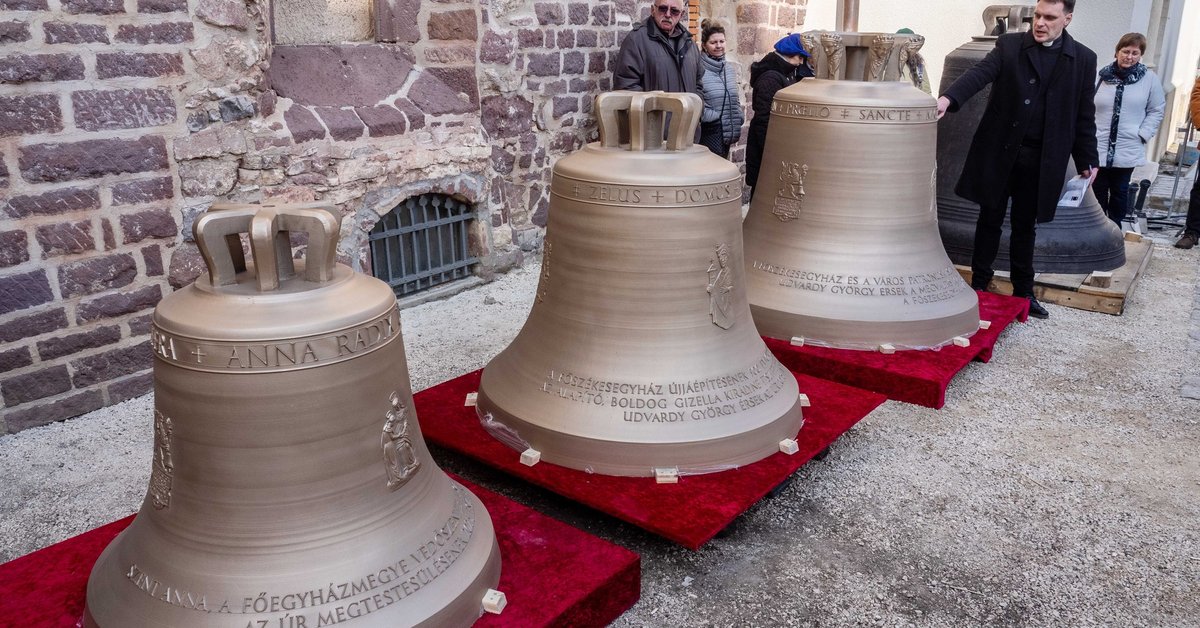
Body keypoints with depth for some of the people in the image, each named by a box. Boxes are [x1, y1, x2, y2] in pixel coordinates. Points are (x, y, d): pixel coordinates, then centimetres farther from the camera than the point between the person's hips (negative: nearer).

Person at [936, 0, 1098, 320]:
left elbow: (1084, 114, 7)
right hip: (999, 151, -1)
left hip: (1042, 159, 1)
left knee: (1025, 226, 10)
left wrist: (1087, 160, 6)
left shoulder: (1083, 59, 4)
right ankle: (979, 284, 19)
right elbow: (980, 73, -17)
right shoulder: (1009, 45, 0)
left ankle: (1023, 292, 22)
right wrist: (948, 98, -36)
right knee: (990, 219, 8)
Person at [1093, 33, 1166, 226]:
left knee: (1120, 191, 11)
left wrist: (1143, 134, -6)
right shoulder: (1103, 76, -2)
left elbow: (1157, 110, 5)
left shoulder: (1149, 78, -1)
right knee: (1098, 190, 7)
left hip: (1128, 150, 0)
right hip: (1098, 147, 0)